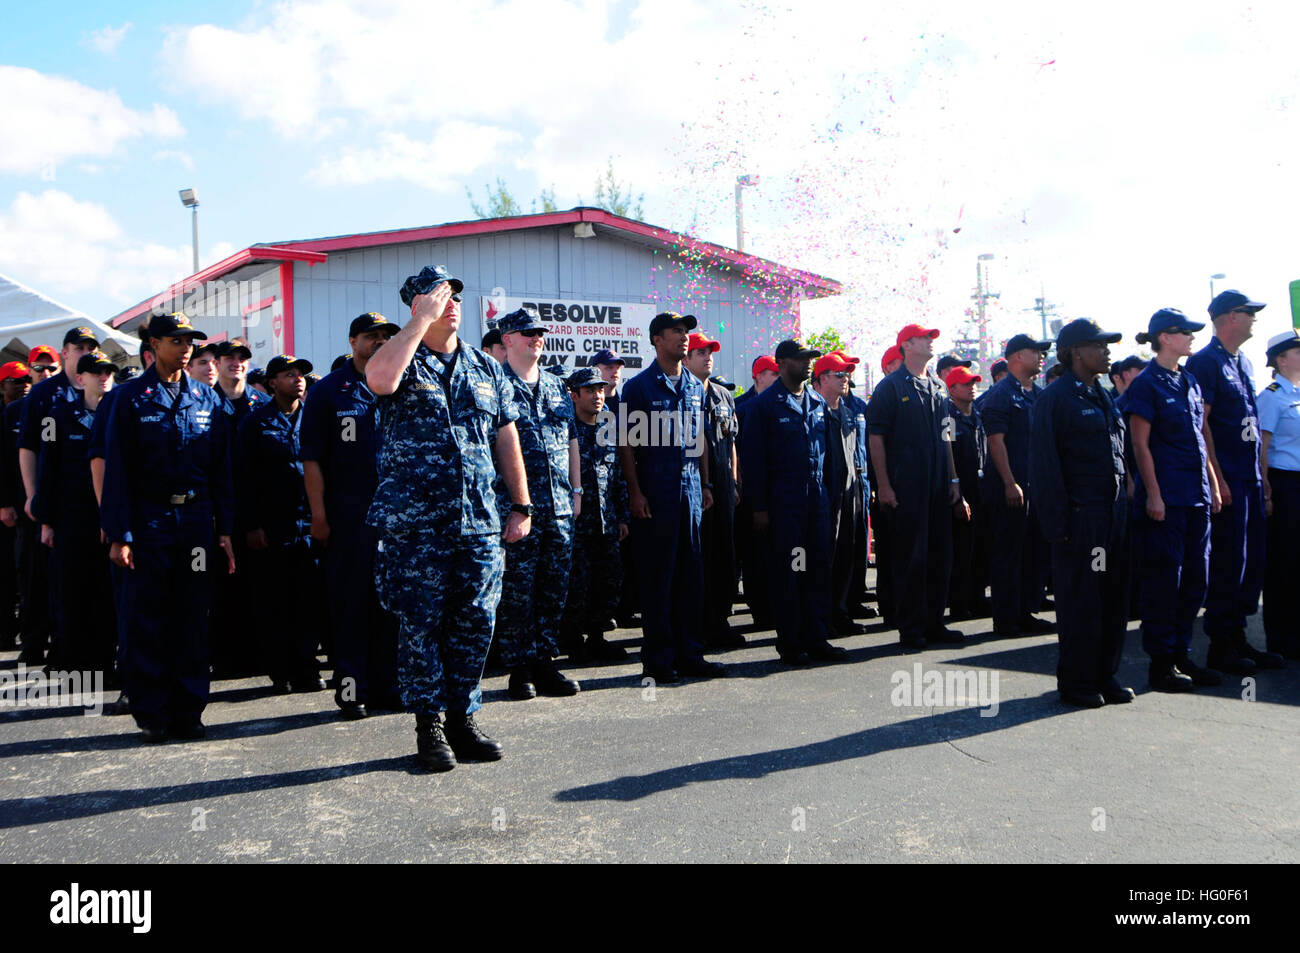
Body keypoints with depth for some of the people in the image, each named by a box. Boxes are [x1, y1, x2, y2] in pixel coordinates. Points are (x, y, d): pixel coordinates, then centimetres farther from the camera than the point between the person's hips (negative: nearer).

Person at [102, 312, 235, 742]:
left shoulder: (206, 398, 9)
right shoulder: (131, 397, 0)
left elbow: (221, 467, 10)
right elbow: (116, 468, -4)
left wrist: (223, 529, 5)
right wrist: (118, 534, -10)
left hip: (196, 519, 3)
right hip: (148, 519, -2)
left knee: (193, 617, 6)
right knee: (145, 621, 2)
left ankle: (188, 710, 16)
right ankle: (151, 713, 14)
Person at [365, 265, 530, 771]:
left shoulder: (487, 368, 15)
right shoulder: (403, 360, 1)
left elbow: (506, 439, 17)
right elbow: (379, 378, -25)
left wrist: (521, 506, 12)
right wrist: (421, 319, -17)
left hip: (479, 522, 4)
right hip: (415, 522, -4)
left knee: (475, 621, 7)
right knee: (421, 624, 2)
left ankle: (463, 718, 21)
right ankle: (428, 726, 15)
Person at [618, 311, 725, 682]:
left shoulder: (696, 386, 14)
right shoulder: (639, 386, -3)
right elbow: (627, 443, -6)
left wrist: (705, 484, 14)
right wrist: (635, 492, -12)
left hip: (690, 488, 6)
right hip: (655, 492, -6)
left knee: (691, 573, 9)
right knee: (657, 576, -1)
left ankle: (689, 653, 18)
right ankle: (658, 659, 8)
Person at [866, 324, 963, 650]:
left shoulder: (938, 386, 15)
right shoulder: (890, 387, -6)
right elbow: (876, 438, -9)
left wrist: (953, 479, 15)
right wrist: (883, 486, -14)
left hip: (938, 488, 7)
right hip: (906, 488, -7)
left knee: (940, 554, 10)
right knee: (909, 558, -2)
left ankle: (934, 623, 21)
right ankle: (910, 629, 7)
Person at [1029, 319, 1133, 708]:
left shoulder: (1103, 396, 16)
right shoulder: (1054, 397, -8)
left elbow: (1120, 452, 20)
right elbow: (1045, 463, -12)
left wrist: (1125, 506, 12)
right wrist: (1058, 521, -17)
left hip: (1113, 512, 8)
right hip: (1080, 516, -8)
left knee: (1114, 597, 10)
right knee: (1079, 602, -1)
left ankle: (1105, 675, 22)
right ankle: (1076, 682, 11)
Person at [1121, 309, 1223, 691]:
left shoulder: (1189, 381, 14)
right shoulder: (1146, 384, -9)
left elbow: (1199, 437, 18)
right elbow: (1141, 444, -12)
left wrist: (1212, 485, 14)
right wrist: (1153, 495, -15)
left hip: (1195, 495, 8)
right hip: (1164, 498, -8)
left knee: (1195, 578, 11)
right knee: (1164, 578, -2)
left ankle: (1181, 655, 21)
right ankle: (1161, 663, 8)